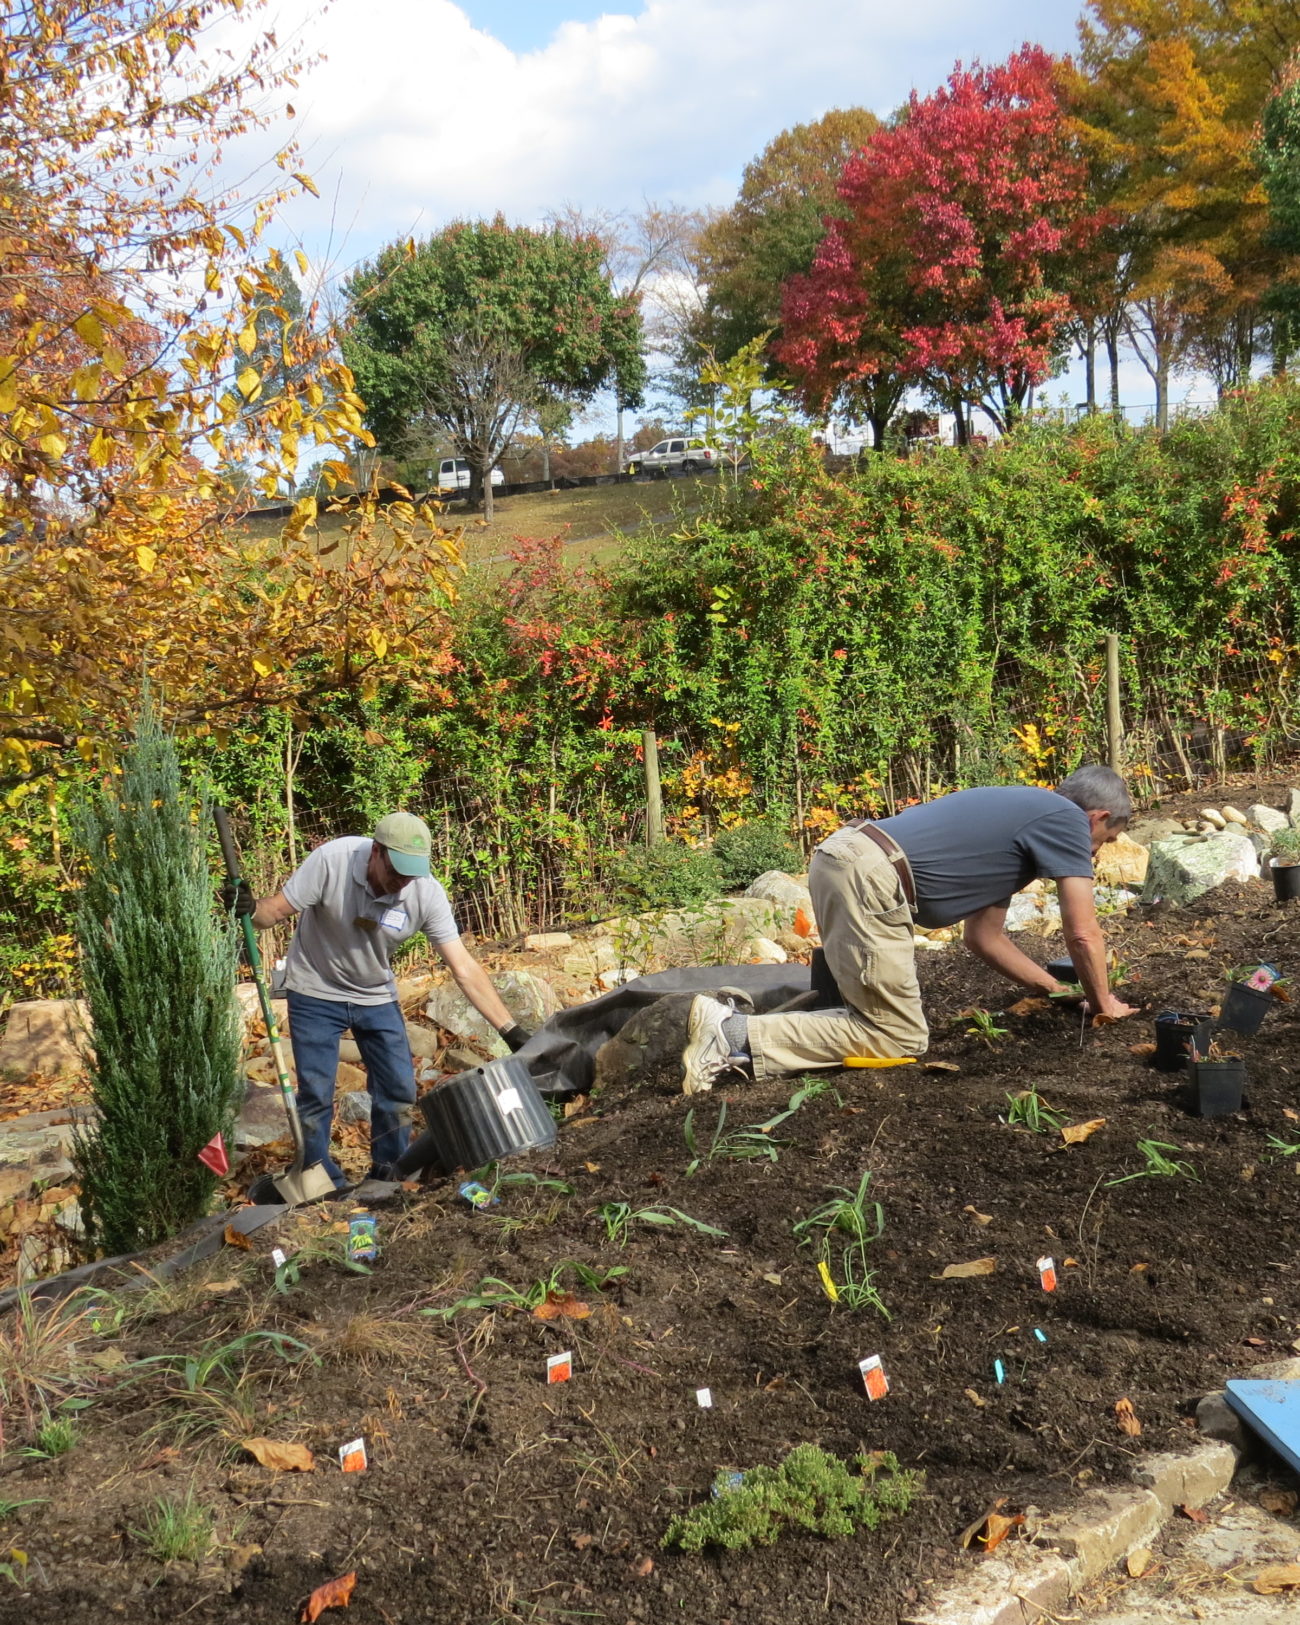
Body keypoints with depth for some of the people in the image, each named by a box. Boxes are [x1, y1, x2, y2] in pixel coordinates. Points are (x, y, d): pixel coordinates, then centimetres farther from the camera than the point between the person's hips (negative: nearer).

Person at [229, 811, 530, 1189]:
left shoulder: (427, 893, -22)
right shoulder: (331, 860, -28)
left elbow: (464, 968, -20)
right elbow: (275, 910, -21)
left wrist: (510, 1029, -24)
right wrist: (250, 908, -46)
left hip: (376, 997, 3)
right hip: (316, 992, -2)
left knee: (398, 1090, 3)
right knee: (315, 1094, -2)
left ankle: (388, 1180, 22)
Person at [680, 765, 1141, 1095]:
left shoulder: (1019, 815, 30)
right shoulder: (1066, 819, 4)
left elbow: (983, 936, 32)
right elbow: (1083, 934, 2)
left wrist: (1055, 989, 34)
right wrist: (1102, 1003, 19)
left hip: (838, 856, 10)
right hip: (870, 877, -10)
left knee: (885, 1010, 19)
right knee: (900, 1037, -3)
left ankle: (737, 1019, 8)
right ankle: (736, 1036, -14)